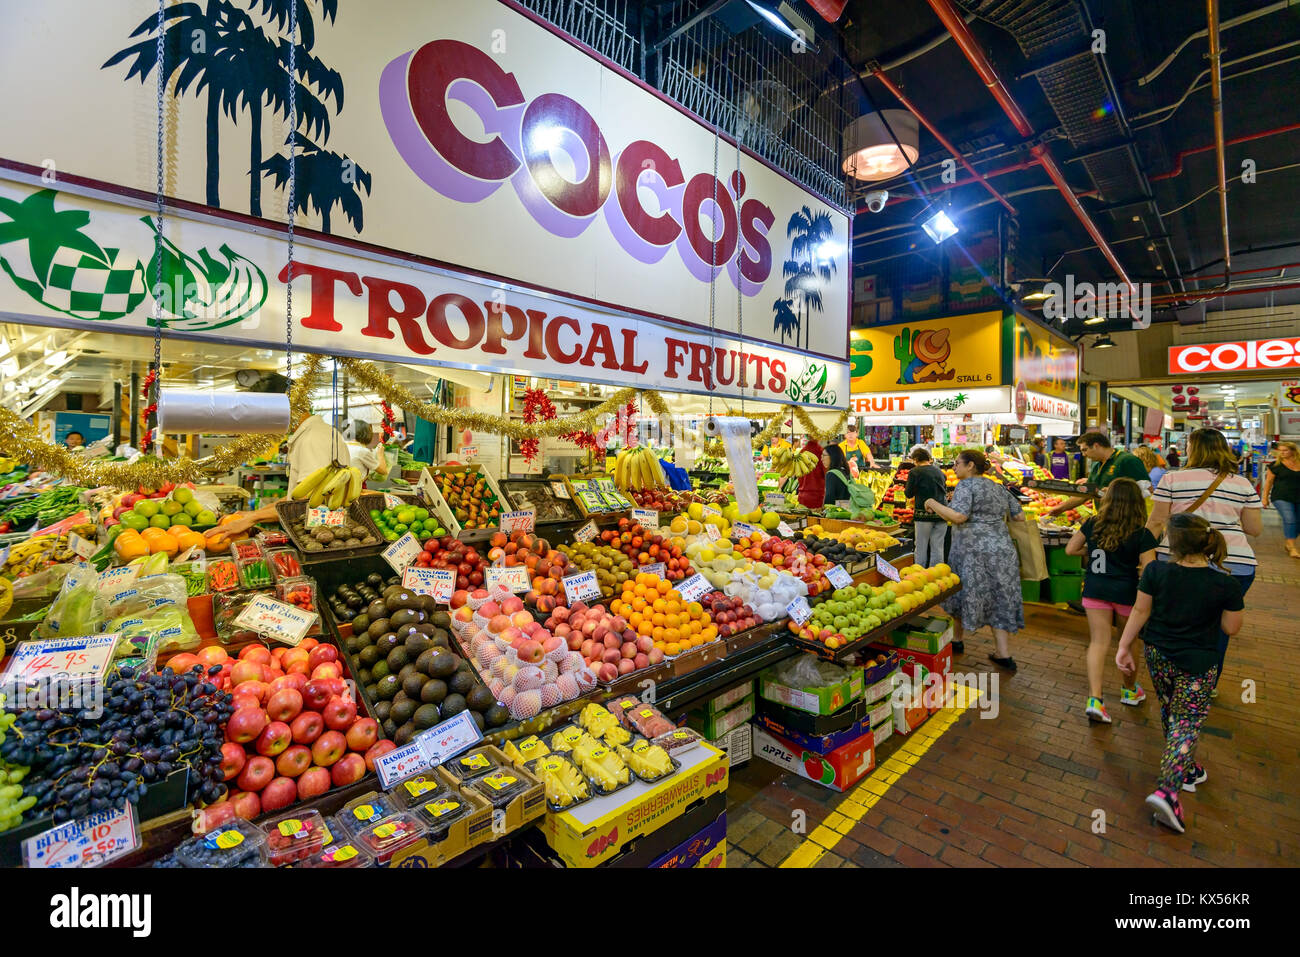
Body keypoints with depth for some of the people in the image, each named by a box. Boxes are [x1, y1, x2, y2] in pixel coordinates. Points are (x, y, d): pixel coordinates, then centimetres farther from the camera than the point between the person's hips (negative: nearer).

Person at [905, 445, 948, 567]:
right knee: (938, 547, 8)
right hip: (942, 513, 4)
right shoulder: (939, 471, 11)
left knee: (921, 547, 5)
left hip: (925, 513, -4)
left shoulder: (915, 472, -5)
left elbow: (909, 494, -2)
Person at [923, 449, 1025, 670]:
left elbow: (958, 516, -21)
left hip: (973, 550, -6)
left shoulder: (966, 485, -7)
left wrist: (933, 503, -10)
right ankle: (1004, 655, 10)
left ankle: (957, 641, 23)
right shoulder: (998, 488, 16)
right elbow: (1019, 516, 17)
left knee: (963, 593, 10)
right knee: (1000, 600, 9)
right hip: (1003, 549, 7)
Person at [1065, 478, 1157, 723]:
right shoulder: (1142, 535, -10)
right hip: (1127, 594, -1)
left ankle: (1094, 699, -9)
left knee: (1099, 641, 3)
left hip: (1095, 591, 1)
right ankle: (1130, 690, 41)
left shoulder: (1092, 525, -2)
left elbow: (1070, 549, 6)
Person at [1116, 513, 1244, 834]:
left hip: (1158, 655, 2)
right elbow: (1231, 628, -4)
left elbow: (1140, 611, -6)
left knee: (1170, 713, 22)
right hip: (1197, 664, -2)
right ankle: (1167, 790, -7)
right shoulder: (1225, 585, -17)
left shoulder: (1155, 571, -14)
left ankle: (1187, 770, 42)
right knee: (1186, 723, 5)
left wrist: (1124, 647, 5)